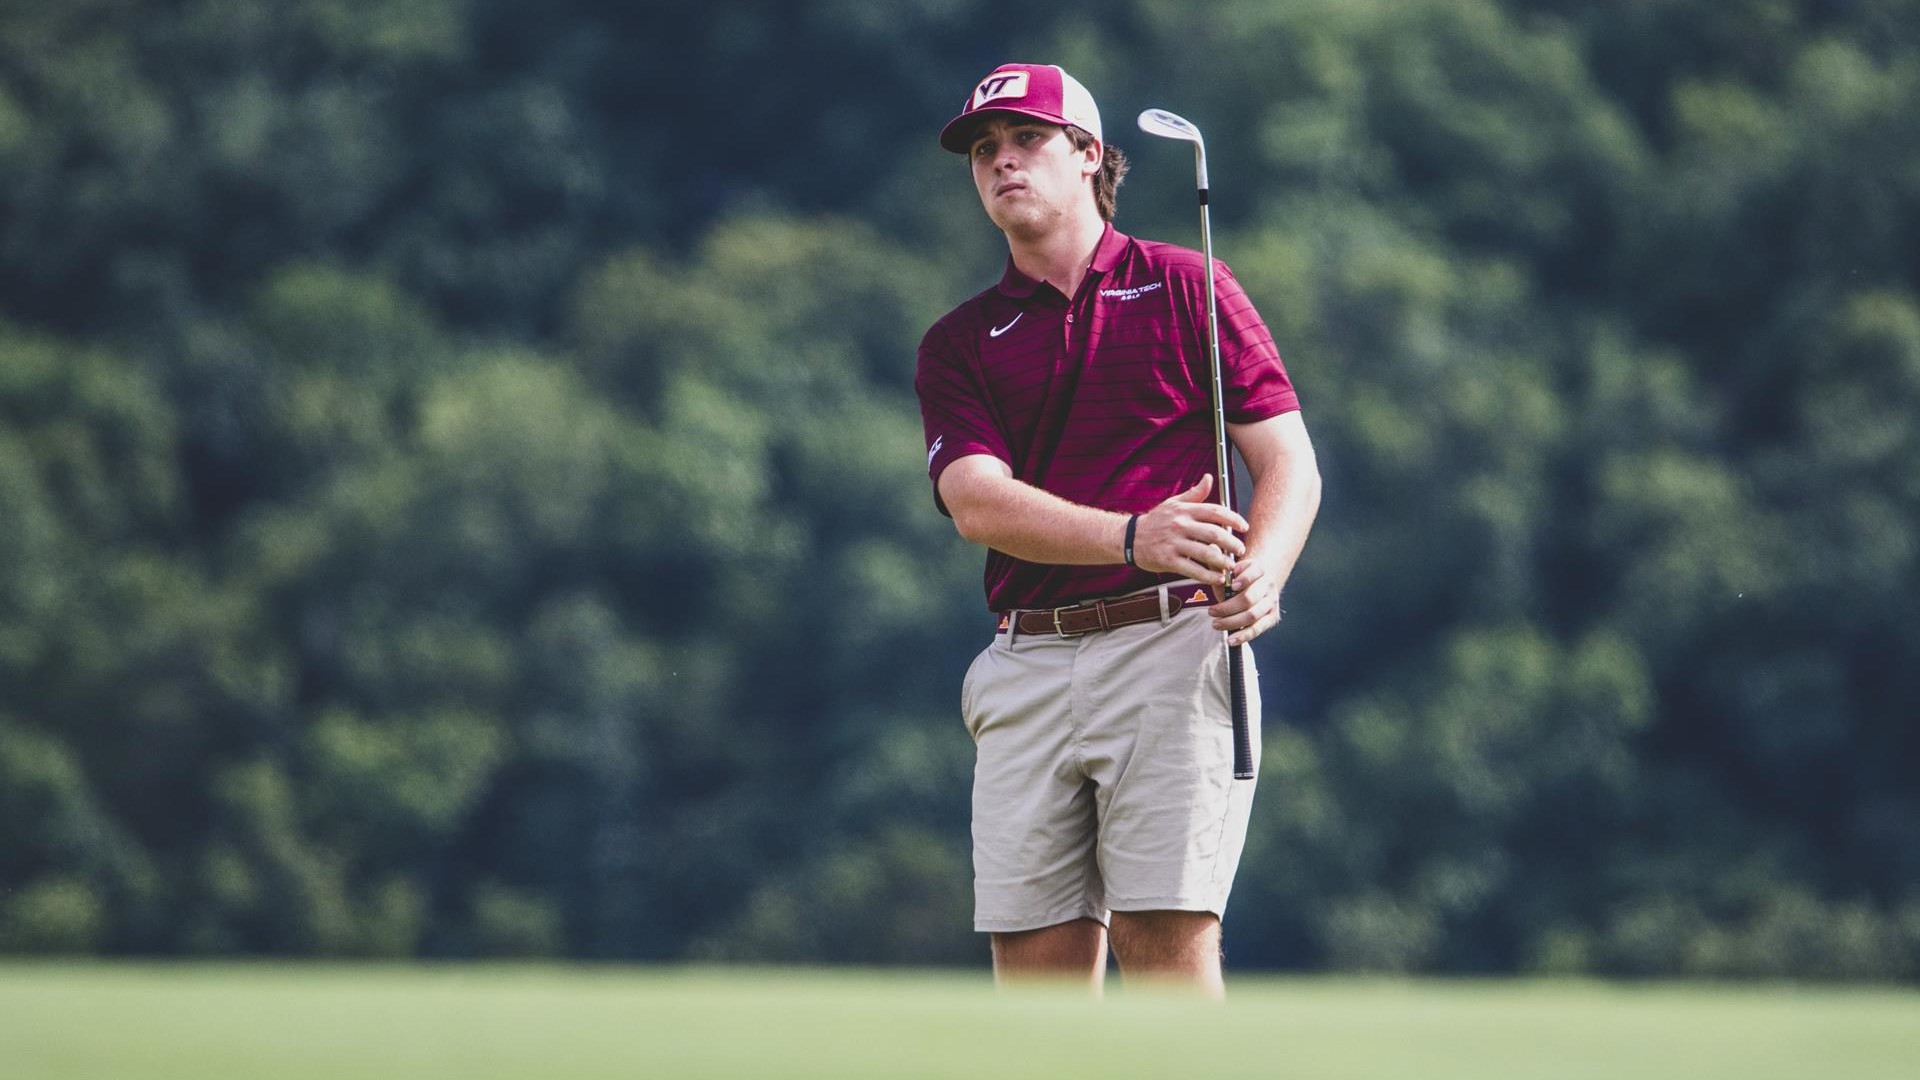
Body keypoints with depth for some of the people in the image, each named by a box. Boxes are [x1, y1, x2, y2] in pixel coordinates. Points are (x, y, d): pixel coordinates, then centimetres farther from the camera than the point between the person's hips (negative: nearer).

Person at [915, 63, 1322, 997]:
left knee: (1165, 933, -12)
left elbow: (1288, 460, 3)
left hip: (1172, 646, -3)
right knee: (1036, 956, 0)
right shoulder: (958, 344, 14)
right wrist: (1135, 537, -21)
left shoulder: (1184, 288, 8)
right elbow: (979, 501, -3)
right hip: (1027, 665, 3)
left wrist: (1262, 573, -19)